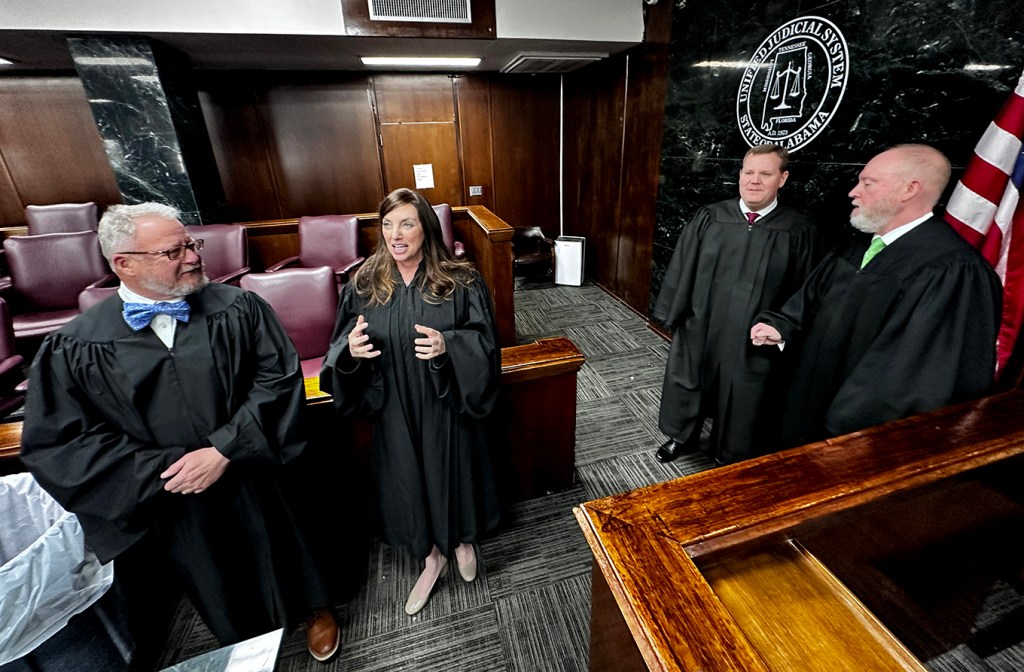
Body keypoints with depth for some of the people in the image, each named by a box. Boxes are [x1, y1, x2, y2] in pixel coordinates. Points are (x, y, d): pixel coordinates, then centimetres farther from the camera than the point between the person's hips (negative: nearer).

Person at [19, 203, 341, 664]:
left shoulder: (239, 309, -11)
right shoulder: (73, 349, -10)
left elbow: (280, 377, -15)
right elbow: (55, 444, -7)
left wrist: (225, 450, -21)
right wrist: (164, 468, -16)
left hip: (253, 483, -1)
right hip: (165, 504, 1)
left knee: (280, 560, 23)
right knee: (221, 597, 26)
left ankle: (314, 609, 54)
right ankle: (243, 642, 58)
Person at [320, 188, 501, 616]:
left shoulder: (461, 282, -11)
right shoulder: (363, 285, -3)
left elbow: (485, 340, -10)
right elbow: (342, 346, 5)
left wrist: (447, 344, -28)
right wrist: (350, 350, -19)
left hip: (446, 404, -2)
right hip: (395, 410, 3)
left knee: (454, 471, 16)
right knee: (409, 480, 17)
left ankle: (463, 540, 50)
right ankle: (432, 557, 45)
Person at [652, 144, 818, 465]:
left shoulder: (798, 231, -6)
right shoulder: (709, 218, -3)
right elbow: (682, 267, 0)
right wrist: (674, 314, 0)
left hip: (754, 339, -1)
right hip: (700, 327, 2)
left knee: (741, 400, 15)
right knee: (688, 384, 17)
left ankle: (730, 455, 40)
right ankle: (682, 436, 44)